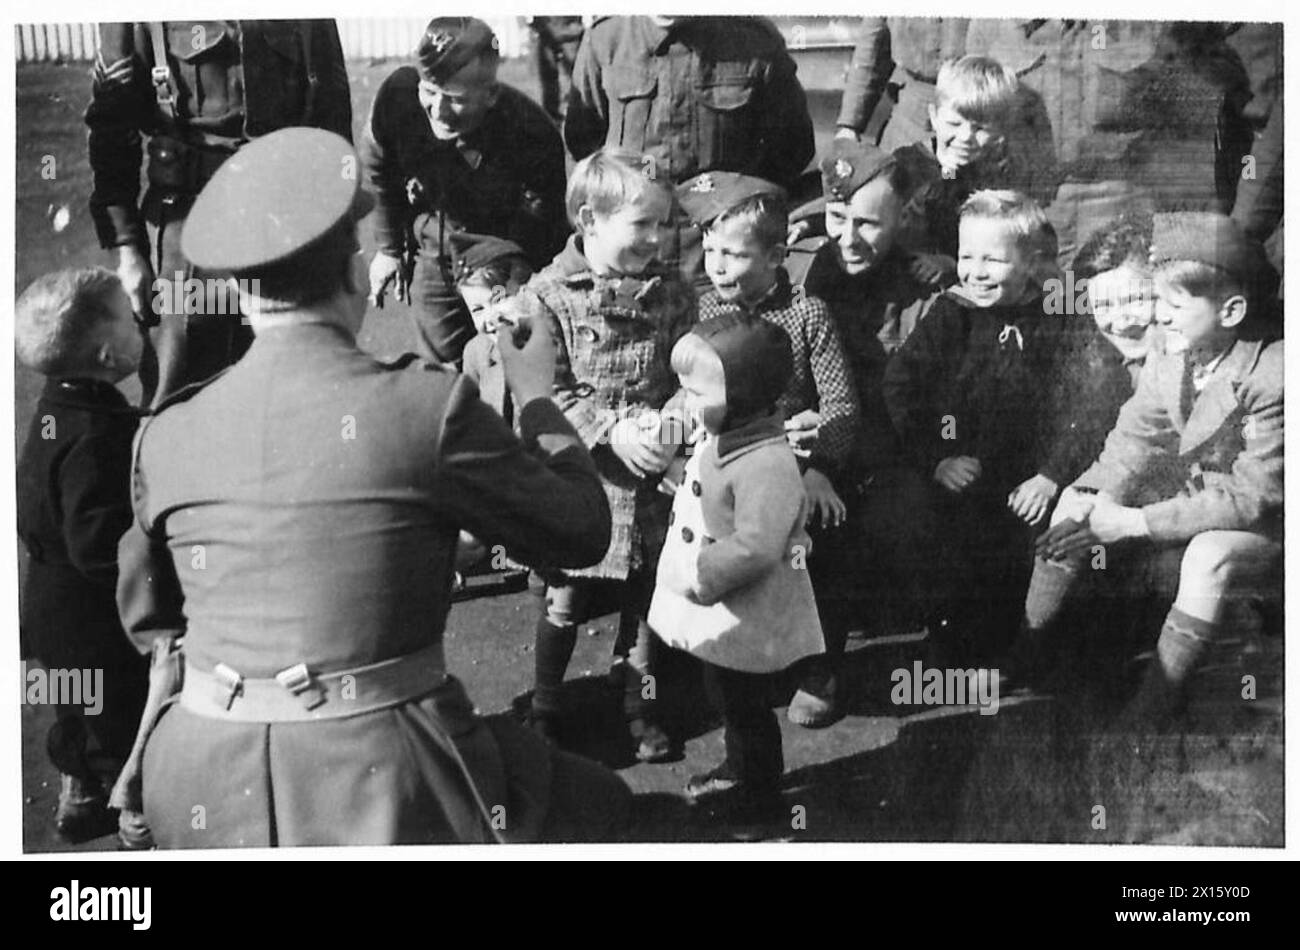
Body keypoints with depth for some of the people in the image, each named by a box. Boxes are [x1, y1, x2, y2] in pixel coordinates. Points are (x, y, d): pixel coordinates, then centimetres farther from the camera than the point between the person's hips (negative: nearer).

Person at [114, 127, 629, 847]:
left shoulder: (167, 434, 0)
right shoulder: (428, 406, -14)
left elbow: (146, 617, 16)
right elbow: (582, 532, -1)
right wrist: (536, 397, 12)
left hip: (207, 790, 5)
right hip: (381, 784, -4)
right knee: (600, 802, 18)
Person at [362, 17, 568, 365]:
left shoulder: (531, 132, -32)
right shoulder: (396, 97, -24)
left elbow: (539, 231, -20)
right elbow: (379, 176, -3)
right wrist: (389, 248, 5)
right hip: (434, 251, 3)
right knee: (439, 358, 11)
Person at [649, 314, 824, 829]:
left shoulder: (767, 464, -30)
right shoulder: (720, 439, 2)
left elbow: (752, 549, -33)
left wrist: (699, 573, -24)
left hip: (743, 620, -9)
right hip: (718, 613, 9)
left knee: (744, 708, 11)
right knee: (731, 703, 27)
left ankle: (759, 796, 31)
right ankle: (738, 770, 48)